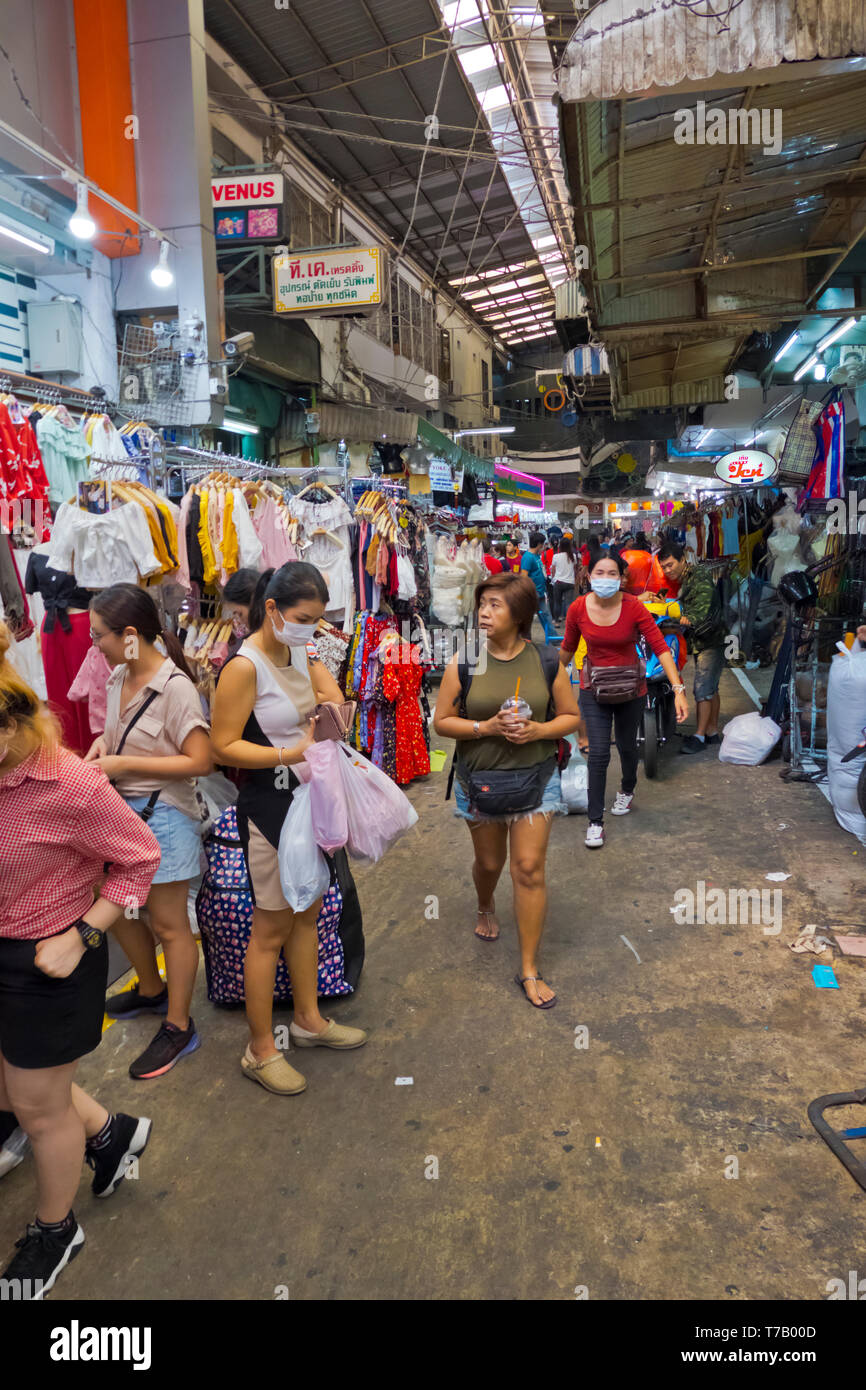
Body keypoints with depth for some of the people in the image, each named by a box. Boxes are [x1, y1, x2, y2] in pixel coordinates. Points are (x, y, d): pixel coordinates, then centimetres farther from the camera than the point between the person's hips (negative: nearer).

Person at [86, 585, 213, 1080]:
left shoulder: (174, 687, -22)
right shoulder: (119, 675, 2)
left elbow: (200, 761, -24)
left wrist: (124, 764, -22)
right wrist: (104, 744, -3)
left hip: (163, 814, -9)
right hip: (122, 808, 9)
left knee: (169, 925, 5)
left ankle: (179, 1027, 22)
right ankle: (152, 989, 45)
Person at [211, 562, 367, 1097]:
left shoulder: (302, 652, 4)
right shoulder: (245, 667, -20)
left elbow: (336, 702, 5)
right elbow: (225, 746, -20)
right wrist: (291, 754, -28)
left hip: (311, 797, 8)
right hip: (269, 806, -8)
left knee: (308, 913, 19)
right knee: (271, 929, 4)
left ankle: (309, 1019, 38)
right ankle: (260, 1049, 21)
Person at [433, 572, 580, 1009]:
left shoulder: (546, 663, -6)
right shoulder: (464, 664, -7)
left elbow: (571, 717, 2)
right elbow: (442, 721, -4)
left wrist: (538, 730, -17)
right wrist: (486, 727, -20)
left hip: (535, 777, 0)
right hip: (479, 777, 1)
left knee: (530, 870, -3)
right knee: (489, 862, 17)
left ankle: (529, 970, 10)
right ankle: (485, 908, 55)